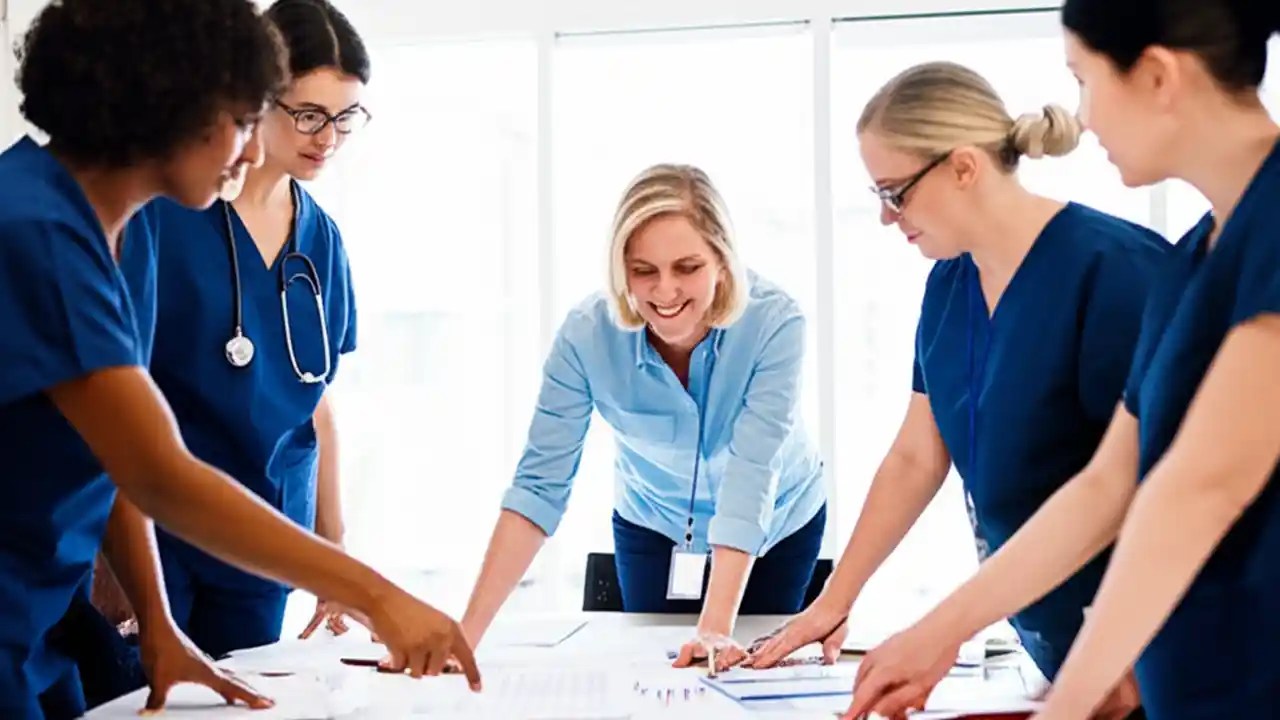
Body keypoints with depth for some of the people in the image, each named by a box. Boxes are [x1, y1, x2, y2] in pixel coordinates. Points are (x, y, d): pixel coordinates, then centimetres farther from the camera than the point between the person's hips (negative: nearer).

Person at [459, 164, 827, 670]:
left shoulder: (774, 323, -33)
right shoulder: (586, 334, -29)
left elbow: (752, 474, -37)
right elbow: (539, 484, -28)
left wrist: (716, 629, -46)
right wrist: (467, 632, -35)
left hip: (777, 529, -1)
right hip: (653, 530, 1)